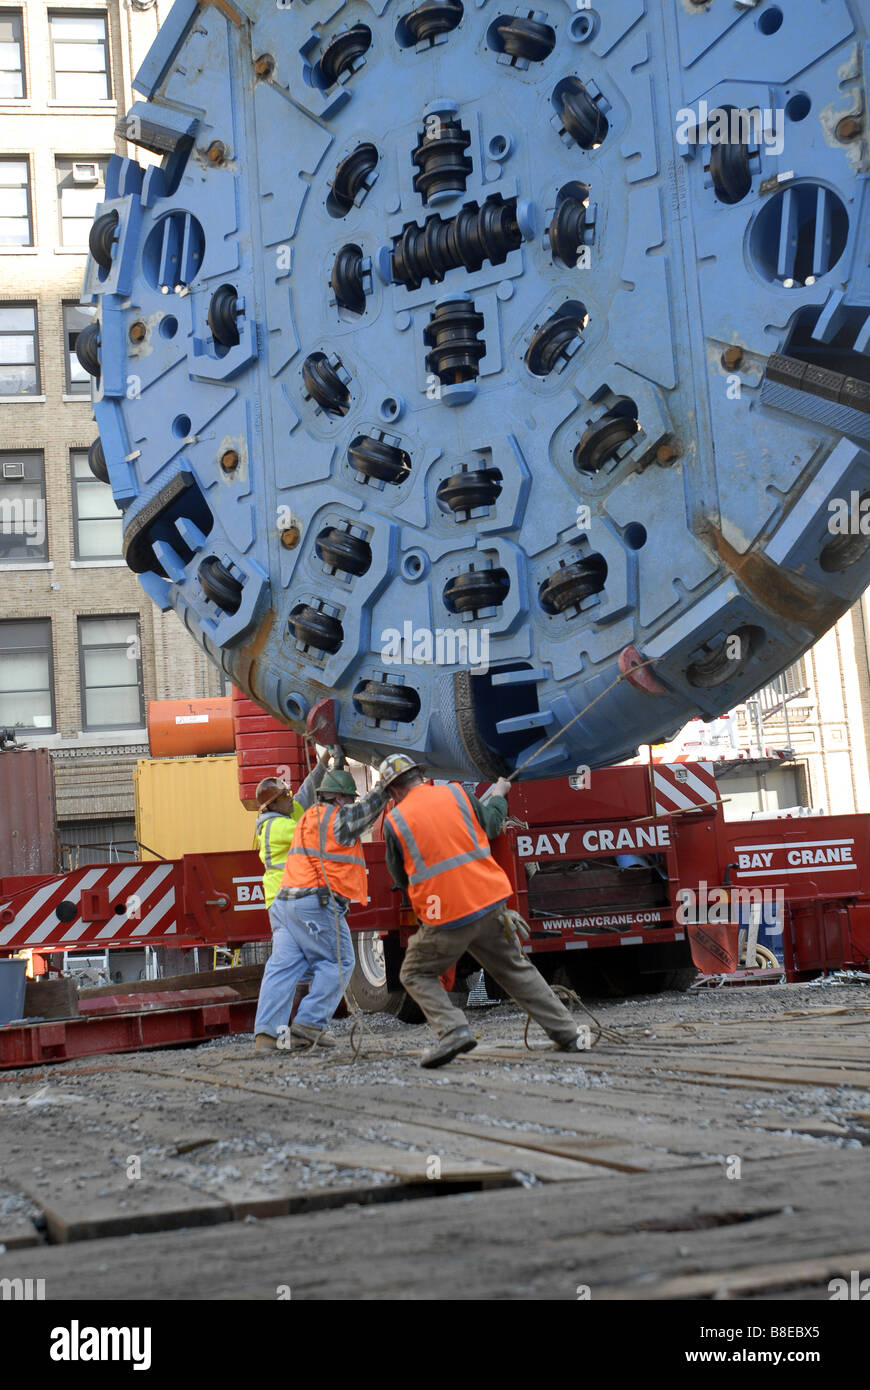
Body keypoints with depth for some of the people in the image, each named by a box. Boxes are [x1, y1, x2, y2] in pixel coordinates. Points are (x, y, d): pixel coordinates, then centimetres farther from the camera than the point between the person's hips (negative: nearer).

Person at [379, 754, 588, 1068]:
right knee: (516, 968, 19)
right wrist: (498, 794, 39)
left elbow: (401, 878, 9)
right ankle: (567, 1033, 20)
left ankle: (453, 1030, -8)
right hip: (489, 903, 4)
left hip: (445, 918, -4)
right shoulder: (456, 793, 4)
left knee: (416, 974, 14)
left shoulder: (395, 821, -3)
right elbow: (490, 825, 21)